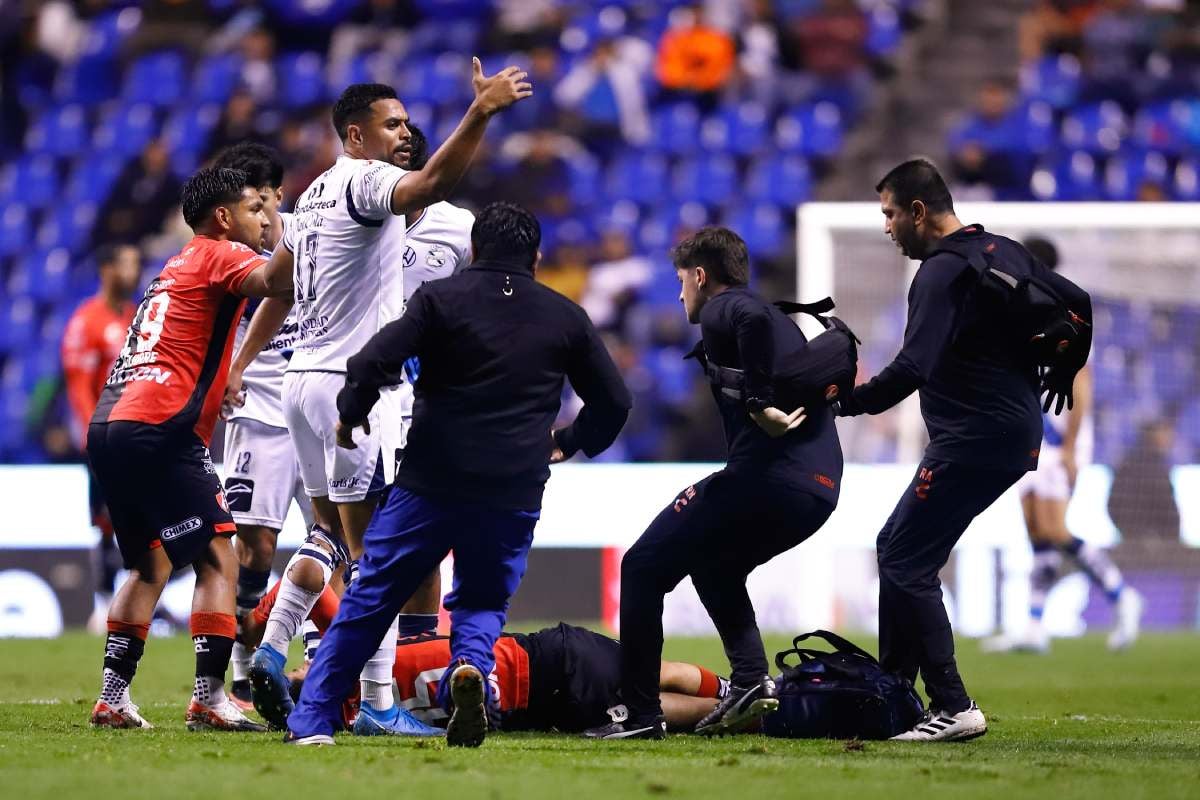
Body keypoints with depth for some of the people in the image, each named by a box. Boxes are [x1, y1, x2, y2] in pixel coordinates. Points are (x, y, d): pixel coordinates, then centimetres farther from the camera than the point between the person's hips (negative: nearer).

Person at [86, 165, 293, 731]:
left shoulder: (178, 267, 26)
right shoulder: (219, 255, 0)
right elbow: (272, 281, -22)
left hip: (109, 428, 9)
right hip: (159, 429, -9)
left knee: (150, 565, 18)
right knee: (217, 559, -7)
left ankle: (112, 699, 12)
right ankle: (209, 699, -15)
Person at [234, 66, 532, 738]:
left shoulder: (317, 195, 17)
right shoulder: (366, 183, -11)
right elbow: (433, 186, -34)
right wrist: (481, 113, -42)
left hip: (305, 380, 9)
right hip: (351, 383, -9)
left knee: (333, 533, 20)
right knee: (374, 550, -7)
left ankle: (271, 653, 13)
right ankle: (378, 704, -9)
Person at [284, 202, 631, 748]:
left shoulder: (440, 299, 1)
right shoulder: (566, 318, 10)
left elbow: (370, 365, -9)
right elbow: (614, 401, 17)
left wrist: (350, 418, 9)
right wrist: (567, 443, 34)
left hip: (429, 486, -2)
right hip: (513, 497, 2)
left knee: (368, 602, 9)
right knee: (482, 604, 18)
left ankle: (313, 719, 7)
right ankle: (471, 665, -16)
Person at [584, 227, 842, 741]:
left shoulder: (722, 310, 1)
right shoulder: (784, 323, 29)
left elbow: (754, 321, -22)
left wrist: (760, 404, -19)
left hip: (768, 476, -9)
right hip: (821, 486, 9)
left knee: (644, 567, 3)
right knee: (713, 565, 31)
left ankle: (640, 713, -1)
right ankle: (751, 680, 13)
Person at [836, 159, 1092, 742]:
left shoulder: (942, 272, -16)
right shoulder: (1004, 251, 13)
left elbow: (912, 369, -28)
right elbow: (1076, 302, 22)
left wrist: (845, 402, -24)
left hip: (972, 441, -10)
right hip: (1018, 435, 10)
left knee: (906, 563, -8)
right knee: (897, 548, 17)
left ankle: (954, 709, -12)